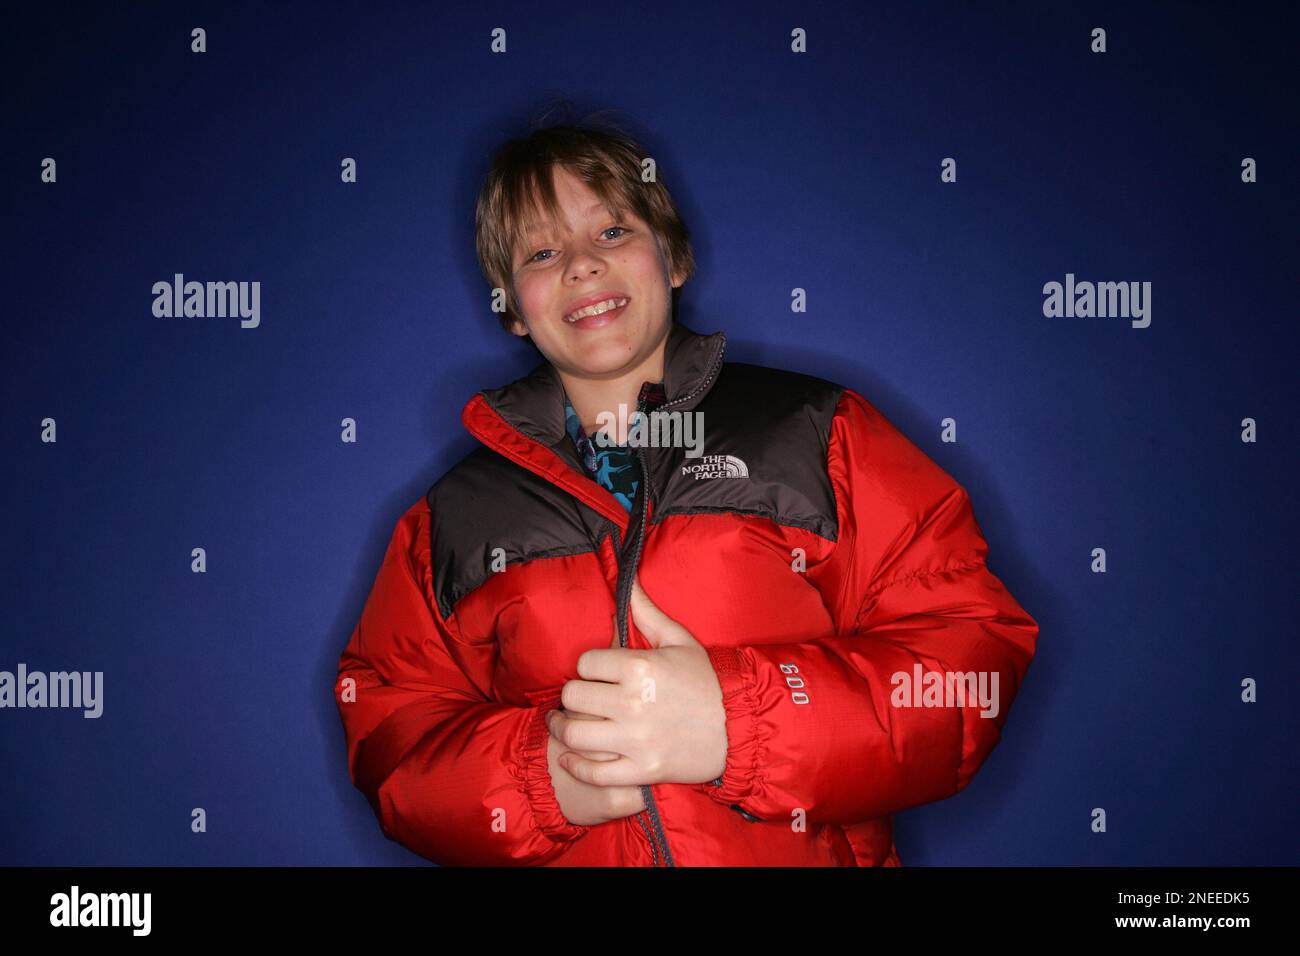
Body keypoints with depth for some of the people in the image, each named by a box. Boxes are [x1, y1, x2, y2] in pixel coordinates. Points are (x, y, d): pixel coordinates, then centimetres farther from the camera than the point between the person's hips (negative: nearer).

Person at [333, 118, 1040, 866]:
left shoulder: (819, 433, 4)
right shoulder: (451, 520, 10)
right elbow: (388, 732, 8)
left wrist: (740, 719, -14)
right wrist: (540, 776, -11)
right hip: (559, 849, 2)